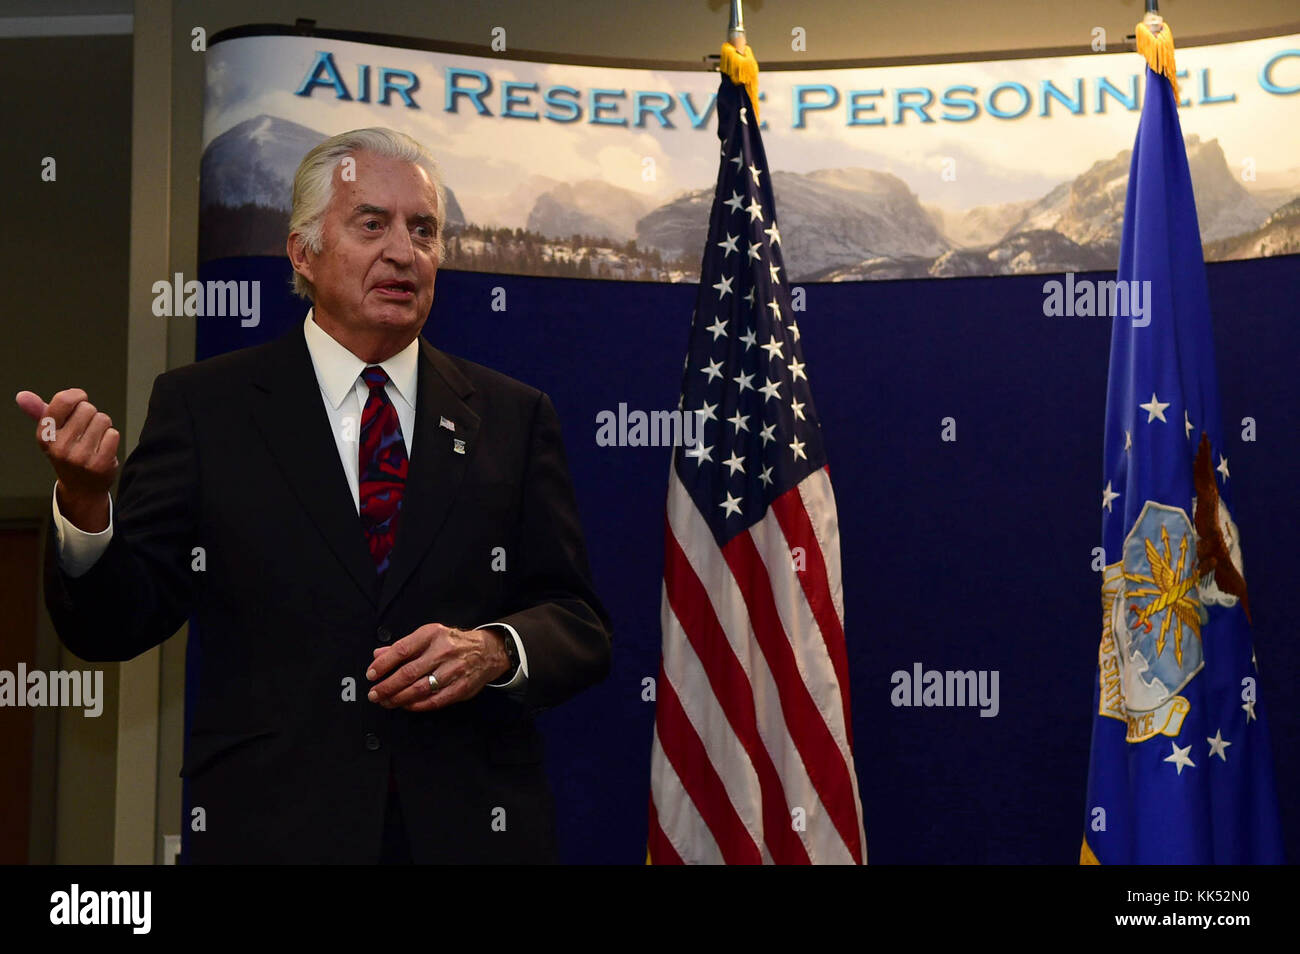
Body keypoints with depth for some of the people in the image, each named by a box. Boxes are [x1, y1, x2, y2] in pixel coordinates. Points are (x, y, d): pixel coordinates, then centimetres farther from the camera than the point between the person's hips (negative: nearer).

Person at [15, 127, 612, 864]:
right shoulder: (203, 406, 1)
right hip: (271, 829, -1)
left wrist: (495, 651, -15)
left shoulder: (515, 417, 5)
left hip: (475, 828, 2)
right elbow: (113, 628, -2)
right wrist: (84, 501, -21)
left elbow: (583, 629, 5)